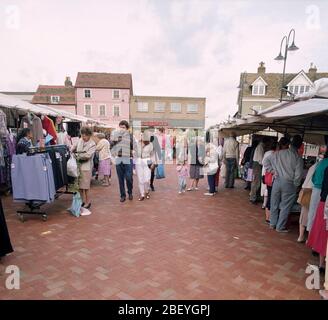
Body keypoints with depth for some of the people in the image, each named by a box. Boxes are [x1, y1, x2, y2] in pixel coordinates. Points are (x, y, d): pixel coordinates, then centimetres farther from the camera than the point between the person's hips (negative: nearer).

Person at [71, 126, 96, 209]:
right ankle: (83, 201, 24)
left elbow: (87, 155, -18)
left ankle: (87, 202, 14)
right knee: (80, 185, 11)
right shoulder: (80, 140, 7)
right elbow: (74, 147, 21)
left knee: (85, 186, -1)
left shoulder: (92, 144, -9)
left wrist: (78, 156, -14)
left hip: (86, 166, -5)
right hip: (78, 165, 6)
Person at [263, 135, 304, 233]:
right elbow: (298, 175, -11)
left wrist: (273, 171, 6)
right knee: (285, 207, 10)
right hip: (289, 184, -3)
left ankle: (272, 224, 29)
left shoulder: (279, 153, -3)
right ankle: (280, 227, 19)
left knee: (274, 204, 16)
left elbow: (265, 161, 2)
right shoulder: (298, 158, -11)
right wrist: (295, 185, 5)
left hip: (277, 181, 3)